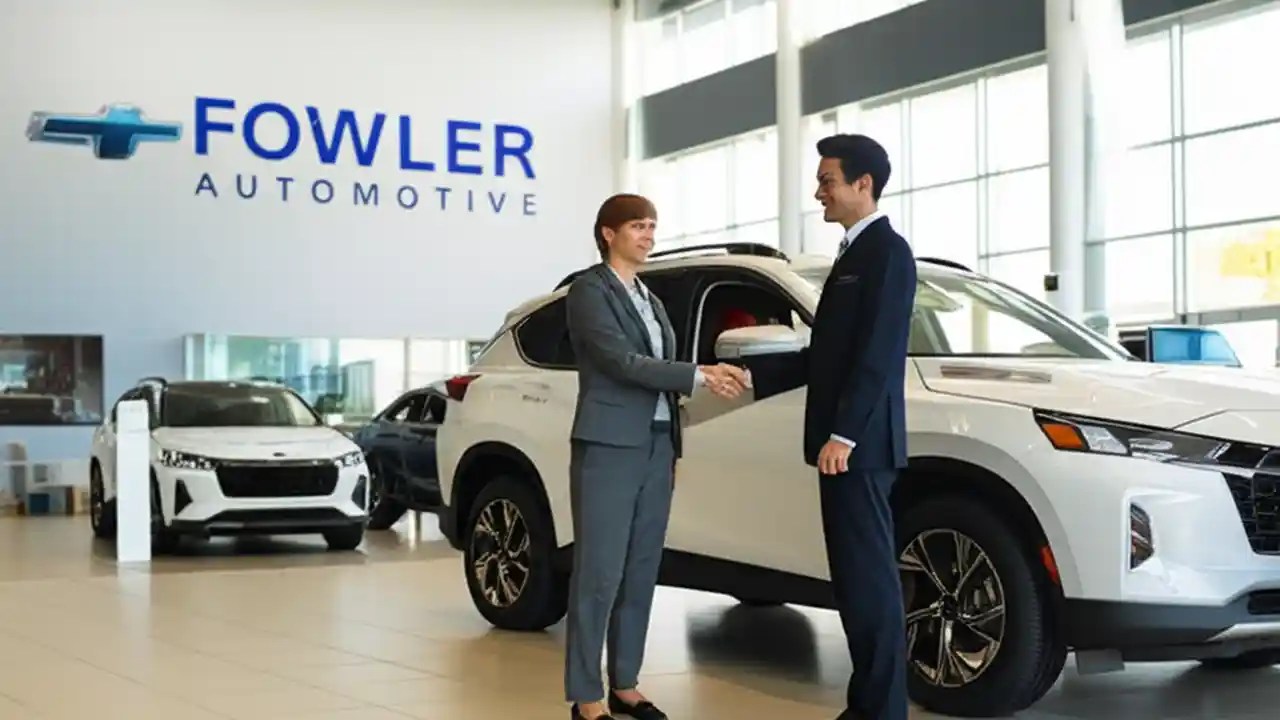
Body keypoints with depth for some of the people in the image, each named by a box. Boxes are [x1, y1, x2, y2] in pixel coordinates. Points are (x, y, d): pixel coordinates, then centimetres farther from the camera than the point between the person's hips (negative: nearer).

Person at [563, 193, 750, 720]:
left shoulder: (649, 298, 19)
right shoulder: (590, 289, -6)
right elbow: (623, 362, -16)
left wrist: (670, 449, 16)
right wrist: (700, 376, -20)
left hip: (655, 446, 8)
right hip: (609, 447, -8)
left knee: (641, 572, 9)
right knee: (599, 574, -7)